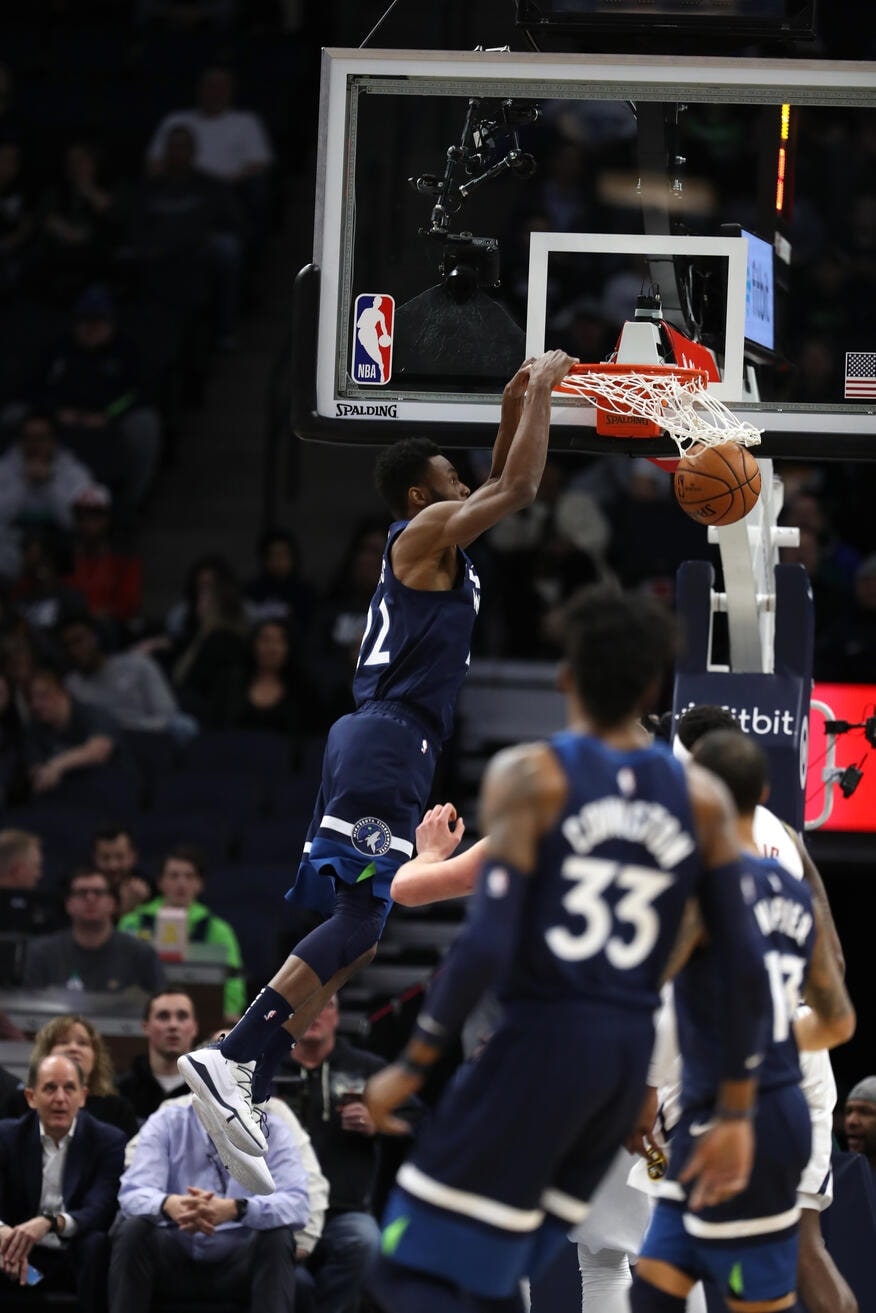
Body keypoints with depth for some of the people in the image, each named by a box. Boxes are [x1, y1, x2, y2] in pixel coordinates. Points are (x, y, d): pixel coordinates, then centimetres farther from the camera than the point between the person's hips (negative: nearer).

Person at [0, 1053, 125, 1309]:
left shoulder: (108, 1141, 0)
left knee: (96, 1244, -34)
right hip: (24, 1258, 1)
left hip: (79, 1257, -1)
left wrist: (49, 1223, -36)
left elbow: (98, 1211, -15)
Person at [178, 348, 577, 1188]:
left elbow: (501, 485, 35)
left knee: (355, 934, 9)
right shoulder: (424, 534, -5)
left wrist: (517, 408, 24)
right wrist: (540, 389, -2)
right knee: (357, 920, -19)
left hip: (373, 744, 10)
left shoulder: (435, 540, 21)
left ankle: (248, 1087, 2)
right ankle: (228, 1058, -28)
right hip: (389, 744, -10)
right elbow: (517, 489, -13)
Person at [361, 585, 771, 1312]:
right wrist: (737, 1112, 9)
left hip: (541, 1038, -6)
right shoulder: (702, 799, 6)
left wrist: (411, 1068, -6)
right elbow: (746, 968, 2)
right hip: (630, 1059, 6)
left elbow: (486, 946, -16)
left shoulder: (529, 776, -7)